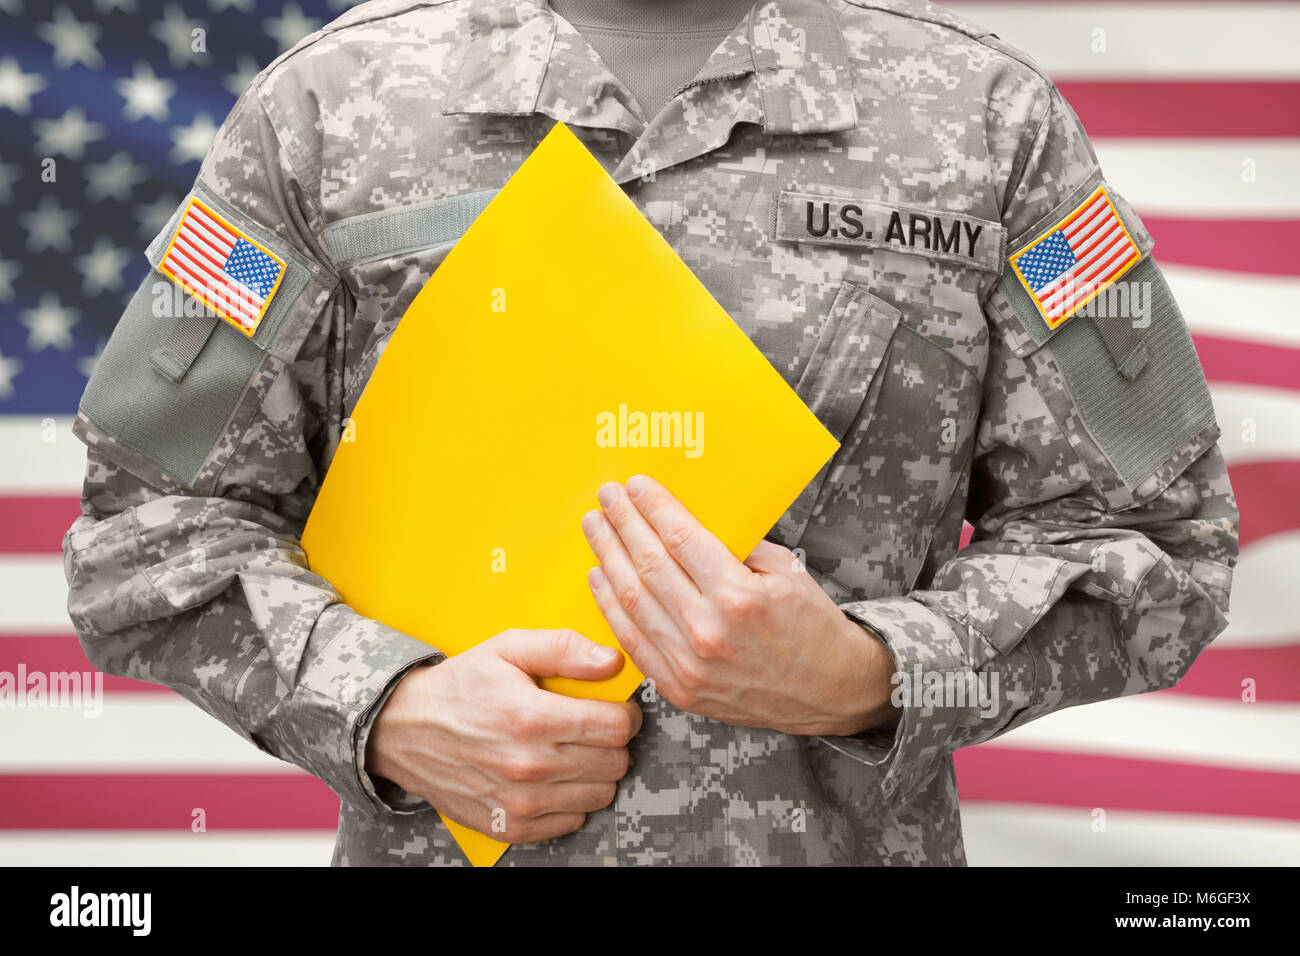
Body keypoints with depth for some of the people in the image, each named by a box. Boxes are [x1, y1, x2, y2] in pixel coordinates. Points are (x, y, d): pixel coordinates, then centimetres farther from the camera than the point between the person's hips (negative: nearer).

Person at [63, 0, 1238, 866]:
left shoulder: (990, 112, -2)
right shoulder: (332, 98, -1)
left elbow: (1151, 539, 0)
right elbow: (147, 524, 1)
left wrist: (866, 679, -16)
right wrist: (387, 708, -15)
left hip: (852, 832, 0)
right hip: (434, 838, 0)